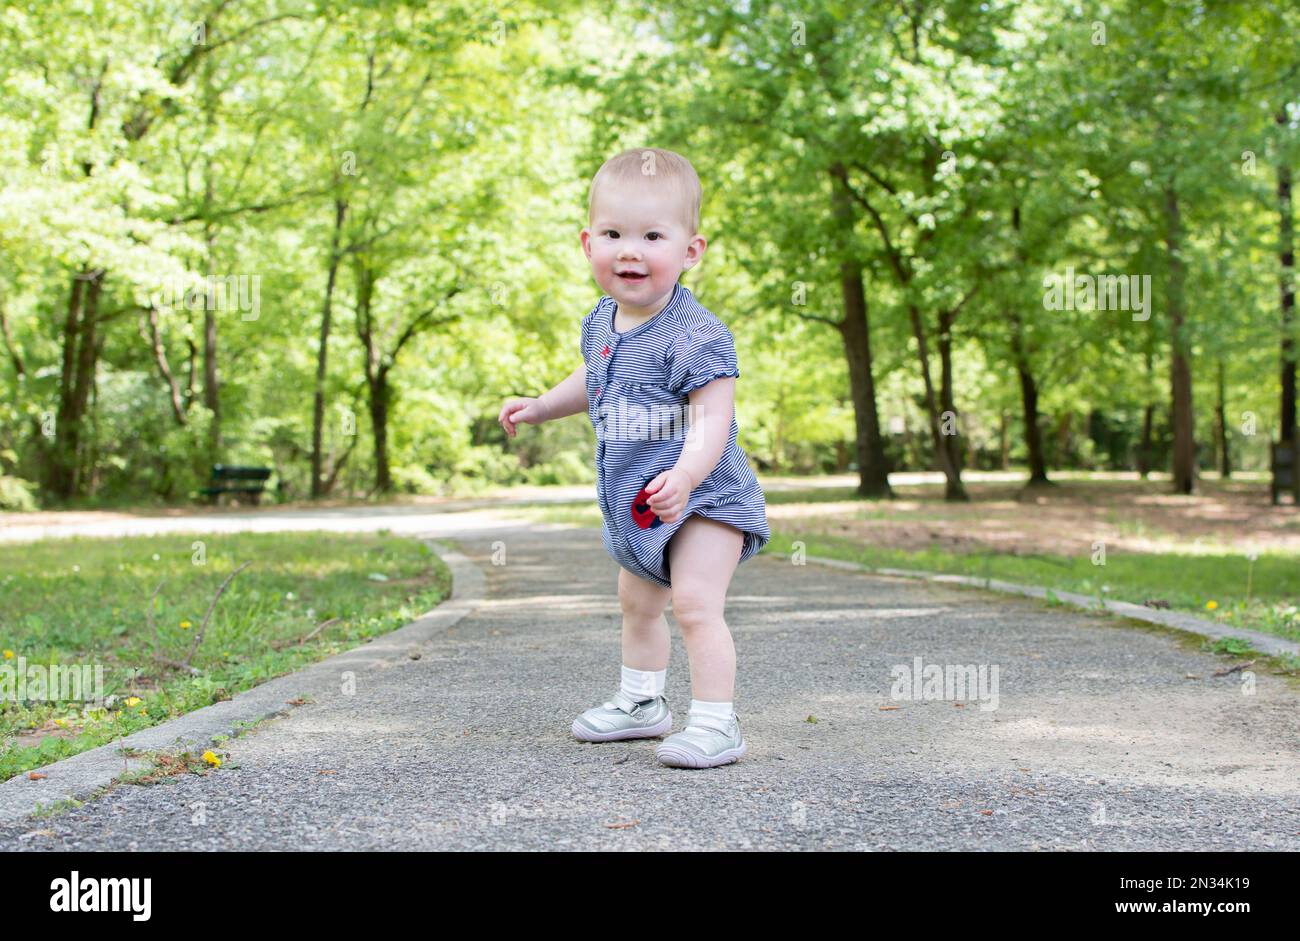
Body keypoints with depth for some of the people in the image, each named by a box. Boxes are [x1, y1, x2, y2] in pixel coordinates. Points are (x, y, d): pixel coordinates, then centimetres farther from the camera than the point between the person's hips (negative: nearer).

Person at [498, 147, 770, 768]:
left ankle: (716, 722, -9)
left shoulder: (695, 335, -26)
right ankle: (641, 701, 41)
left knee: (696, 603, -19)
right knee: (637, 604, 22)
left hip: (701, 500, -9)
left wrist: (684, 476, -47)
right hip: (632, 501, 9)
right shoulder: (601, 322, 0)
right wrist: (539, 407, 15)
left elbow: (712, 419, -32)